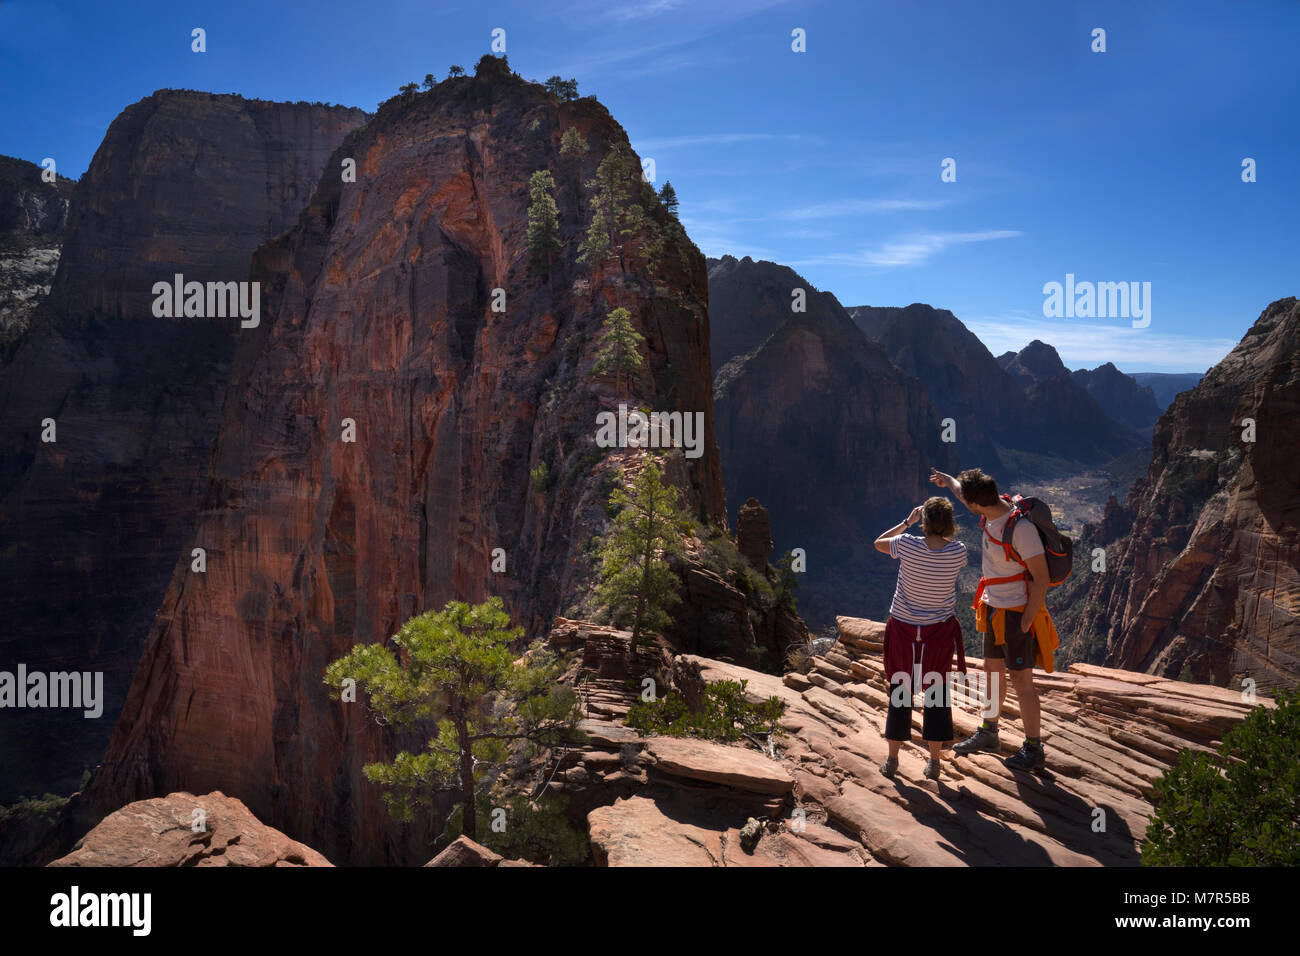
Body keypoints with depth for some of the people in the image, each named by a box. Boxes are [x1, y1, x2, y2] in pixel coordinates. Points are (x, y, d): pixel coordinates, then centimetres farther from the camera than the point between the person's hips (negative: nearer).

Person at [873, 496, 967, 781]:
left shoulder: (907, 545, -18)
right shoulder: (957, 552, -13)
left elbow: (878, 543, 3)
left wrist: (908, 521, 9)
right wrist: (943, 525, 9)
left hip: (903, 629, 0)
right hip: (939, 632, 1)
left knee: (900, 691, 12)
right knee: (937, 692, 14)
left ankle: (892, 760, 20)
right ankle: (934, 762, 19)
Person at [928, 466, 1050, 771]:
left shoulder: (1021, 527, -26)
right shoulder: (993, 511, -1)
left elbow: (1041, 577, -22)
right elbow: (967, 495, 24)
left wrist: (1025, 622, -20)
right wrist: (947, 480, 42)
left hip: (1018, 611, -9)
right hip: (994, 608, 9)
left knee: (1021, 680, -1)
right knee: (993, 672, 19)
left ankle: (1034, 749, 12)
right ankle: (988, 733, 35)